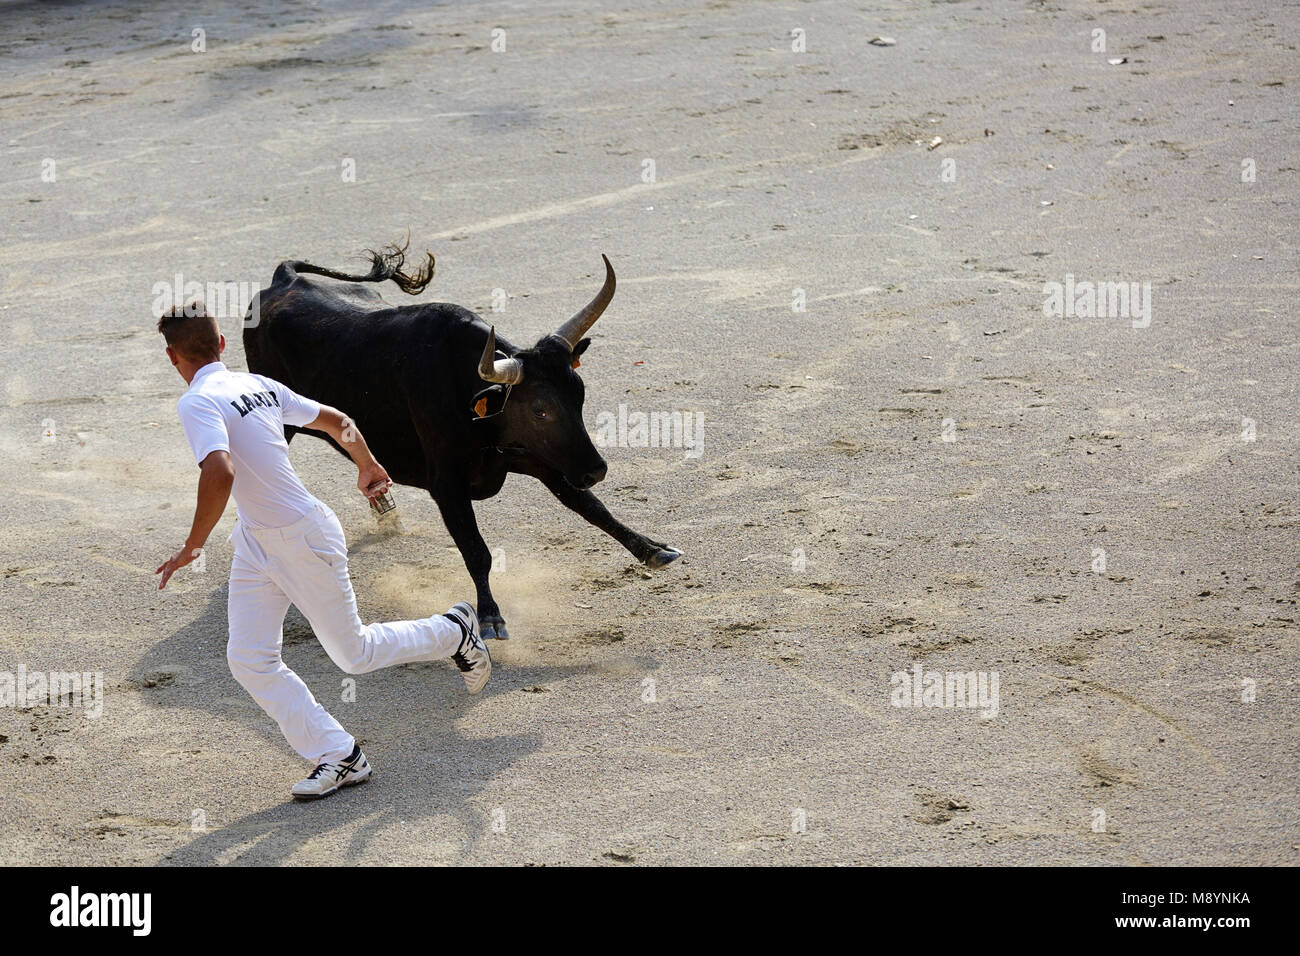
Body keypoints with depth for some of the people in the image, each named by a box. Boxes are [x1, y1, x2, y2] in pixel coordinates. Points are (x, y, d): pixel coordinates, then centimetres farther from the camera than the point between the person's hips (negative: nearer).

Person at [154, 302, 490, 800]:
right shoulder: (259, 385, 2)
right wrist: (367, 464, 31)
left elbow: (220, 474, -38)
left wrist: (192, 546, -27)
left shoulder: (198, 403, -22)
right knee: (249, 659, 4)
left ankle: (454, 631, 33)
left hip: (306, 541, -8)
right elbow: (337, 421, 12)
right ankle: (339, 755, 7)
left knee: (354, 654, 11)